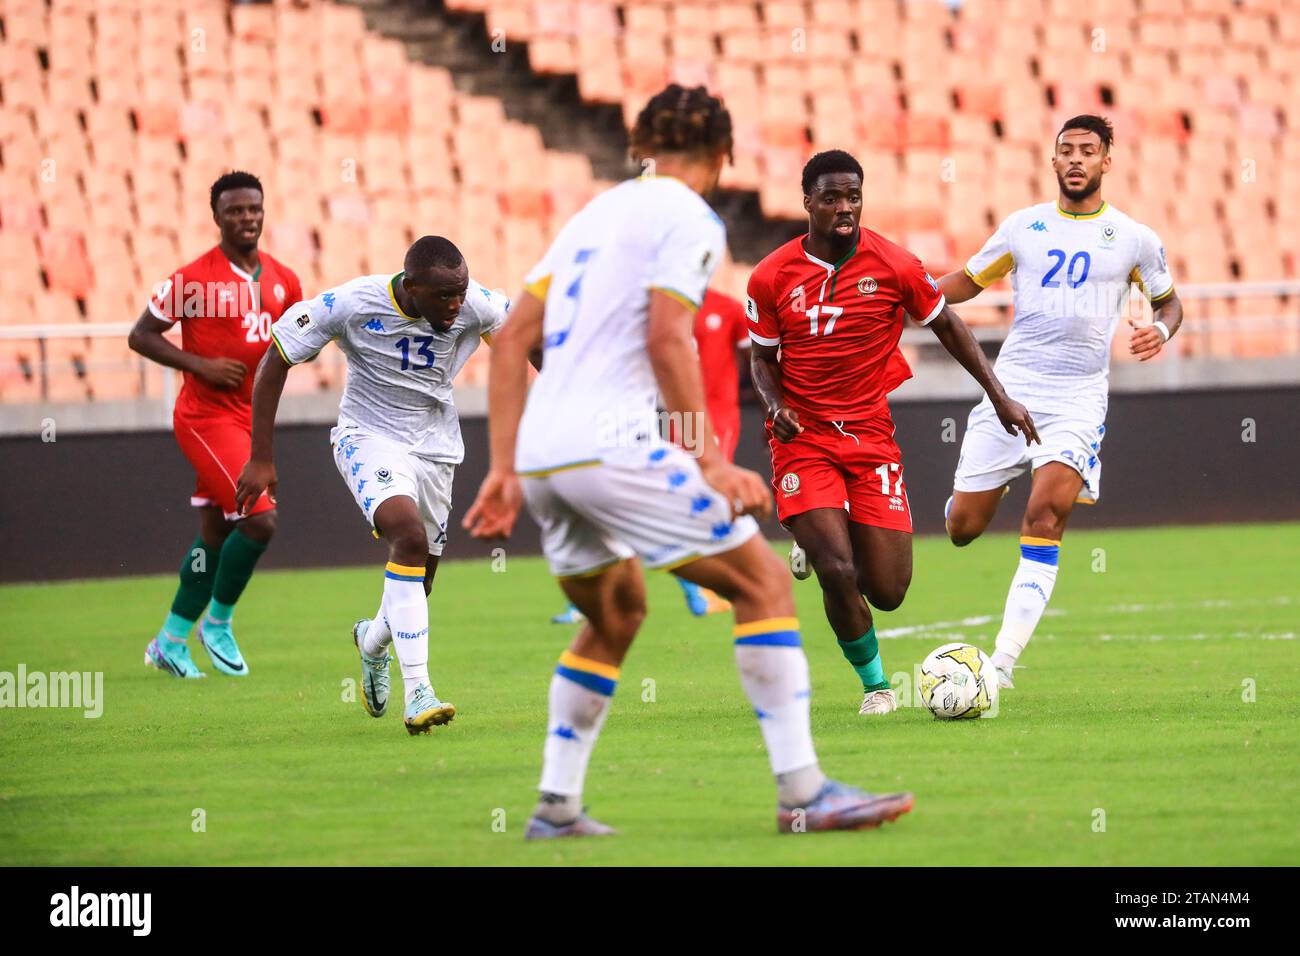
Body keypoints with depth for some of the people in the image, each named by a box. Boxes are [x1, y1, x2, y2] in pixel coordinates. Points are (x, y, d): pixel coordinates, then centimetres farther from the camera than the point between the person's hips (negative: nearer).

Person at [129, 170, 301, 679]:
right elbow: (140, 335, -8)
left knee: (217, 531, 12)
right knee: (259, 519, -16)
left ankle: (170, 641, 24)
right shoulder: (194, 278, -12)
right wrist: (200, 364, -18)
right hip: (207, 419, -7)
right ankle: (218, 623, 4)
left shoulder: (282, 279, 7)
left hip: (251, 421, 7)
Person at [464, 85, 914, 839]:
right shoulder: (689, 218, -1)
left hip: (540, 457, 8)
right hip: (613, 444, -8)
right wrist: (710, 459, -14)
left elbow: (512, 339, 20)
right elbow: (666, 339, -14)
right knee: (764, 582, -3)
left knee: (616, 617, 26)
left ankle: (557, 807, 21)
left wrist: (504, 468, 19)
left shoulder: (596, 214, 22)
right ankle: (802, 793, -9)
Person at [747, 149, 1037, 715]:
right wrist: (774, 404, -13)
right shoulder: (771, 277, -5)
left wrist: (999, 396, 7)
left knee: (888, 593, -3)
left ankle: (820, 544, 33)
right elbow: (762, 357, 9)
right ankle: (874, 683, 10)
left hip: (870, 436, 1)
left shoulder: (894, 266, -6)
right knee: (839, 574, -18)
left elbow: (946, 325, 8)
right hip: (803, 439, -1)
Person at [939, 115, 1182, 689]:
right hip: (1011, 385, 2)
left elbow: (1168, 300, 19)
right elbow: (968, 282, 19)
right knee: (961, 529, 1)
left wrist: (1161, 330, -5)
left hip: (1078, 398, -2)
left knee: (1046, 515, -23)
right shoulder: (1022, 227, 8)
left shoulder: (1134, 239, 5)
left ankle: (1003, 662, -23)